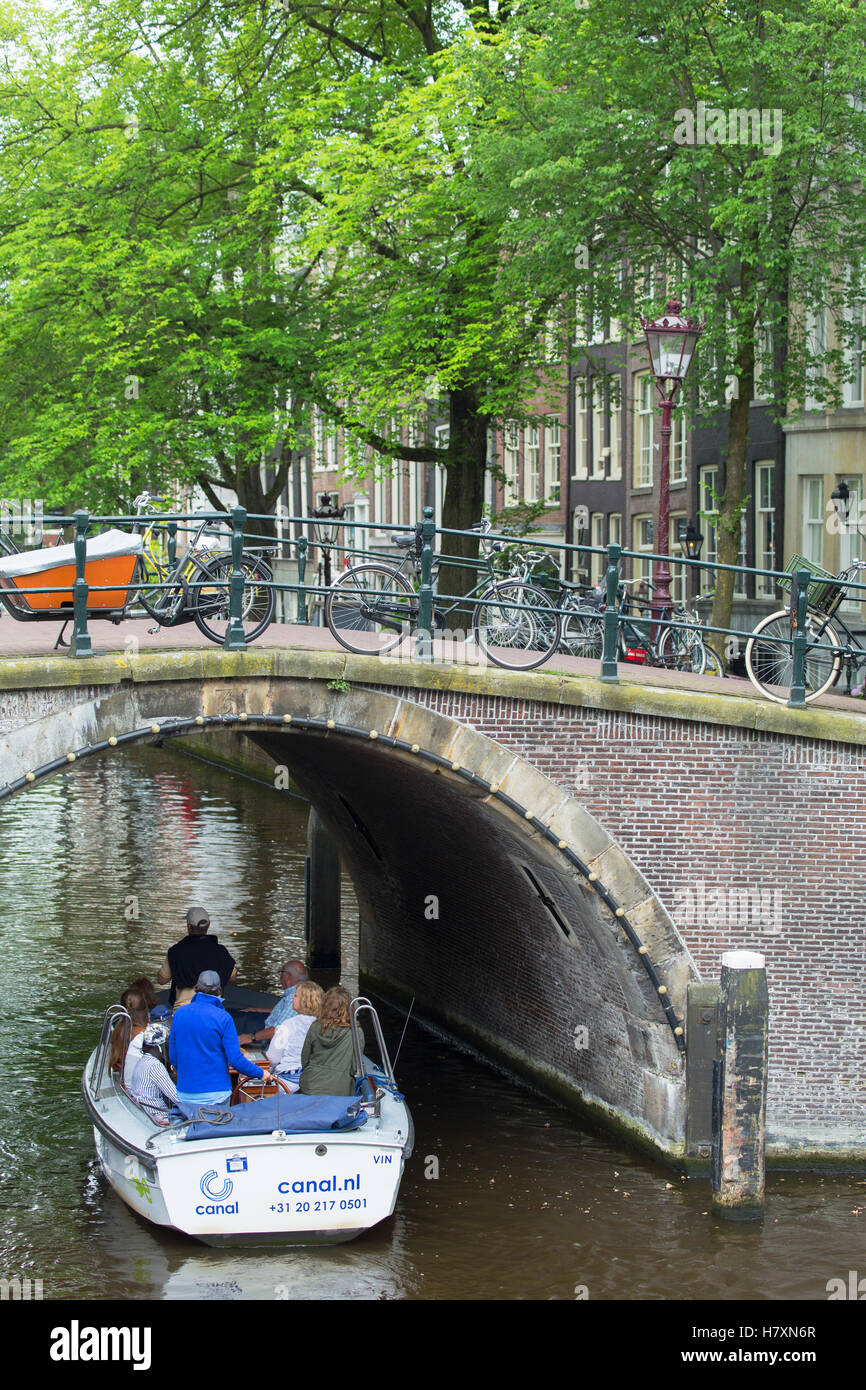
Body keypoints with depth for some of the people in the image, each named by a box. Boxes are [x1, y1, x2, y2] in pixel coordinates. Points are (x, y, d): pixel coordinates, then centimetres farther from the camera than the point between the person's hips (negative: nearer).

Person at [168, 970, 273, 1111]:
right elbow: (235, 1059, -12)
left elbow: (173, 1056, 11)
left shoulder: (179, 1014, 3)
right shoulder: (223, 1018, -9)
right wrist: (260, 1074, 3)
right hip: (215, 1093, -4)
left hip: (185, 1094, 4)